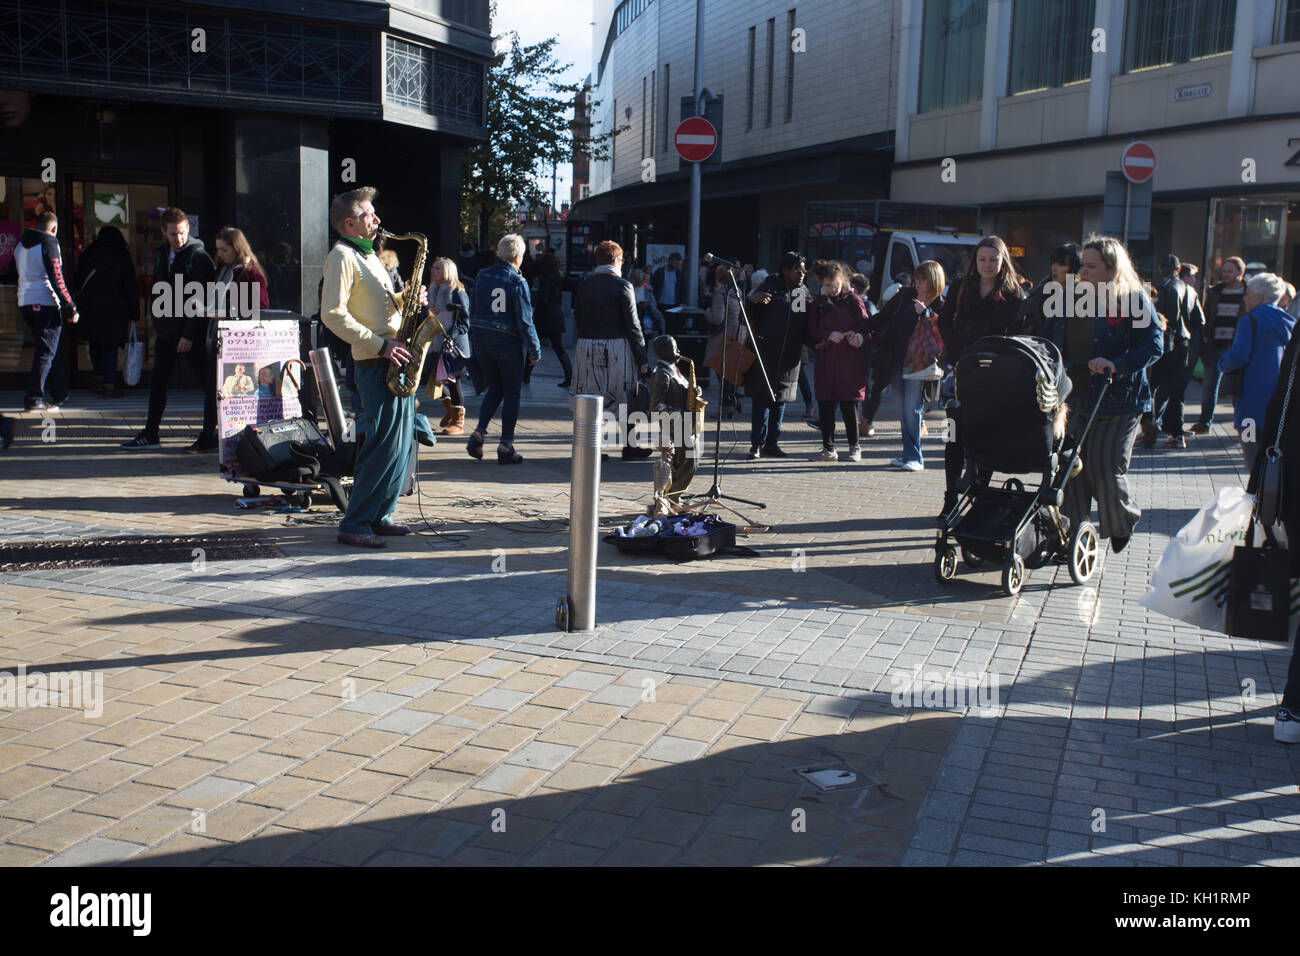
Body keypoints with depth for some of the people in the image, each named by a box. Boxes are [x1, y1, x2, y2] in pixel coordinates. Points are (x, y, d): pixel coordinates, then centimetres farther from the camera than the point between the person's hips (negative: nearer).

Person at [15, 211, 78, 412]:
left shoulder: (20, 246, 15)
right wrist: (71, 308, -11)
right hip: (46, 303, -8)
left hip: (25, 303, 8)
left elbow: (19, 275, 19)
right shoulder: (49, 244, -8)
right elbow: (57, 280, -14)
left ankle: (59, 394, 22)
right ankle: (34, 399, -7)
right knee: (46, 352, -4)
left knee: (51, 350, 17)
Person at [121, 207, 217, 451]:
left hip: (192, 334, -8)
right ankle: (150, 434, 20)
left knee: (208, 384, -2)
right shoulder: (162, 255, 12)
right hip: (166, 331, 8)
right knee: (157, 382, 11)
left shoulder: (199, 257, -10)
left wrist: (190, 335, -18)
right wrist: (158, 323, 12)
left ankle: (209, 436, 4)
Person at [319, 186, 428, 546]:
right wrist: (379, 345, -20)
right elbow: (333, 314, -18)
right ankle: (354, 525, -4)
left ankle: (379, 515, 19)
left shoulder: (368, 254, 21)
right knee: (385, 443, -11)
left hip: (396, 362, 9)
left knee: (403, 443, 10)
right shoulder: (341, 256, -8)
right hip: (374, 365, -9)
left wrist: (406, 297, 8)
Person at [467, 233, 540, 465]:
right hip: (509, 342, -5)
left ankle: (479, 433, 5)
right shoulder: (517, 282, -14)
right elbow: (524, 320, -13)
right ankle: (506, 446, 8)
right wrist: (535, 349, -7)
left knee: (494, 389, 20)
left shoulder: (481, 276, 3)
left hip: (482, 340, 5)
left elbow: (475, 310, 10)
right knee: (512, 393, 7)